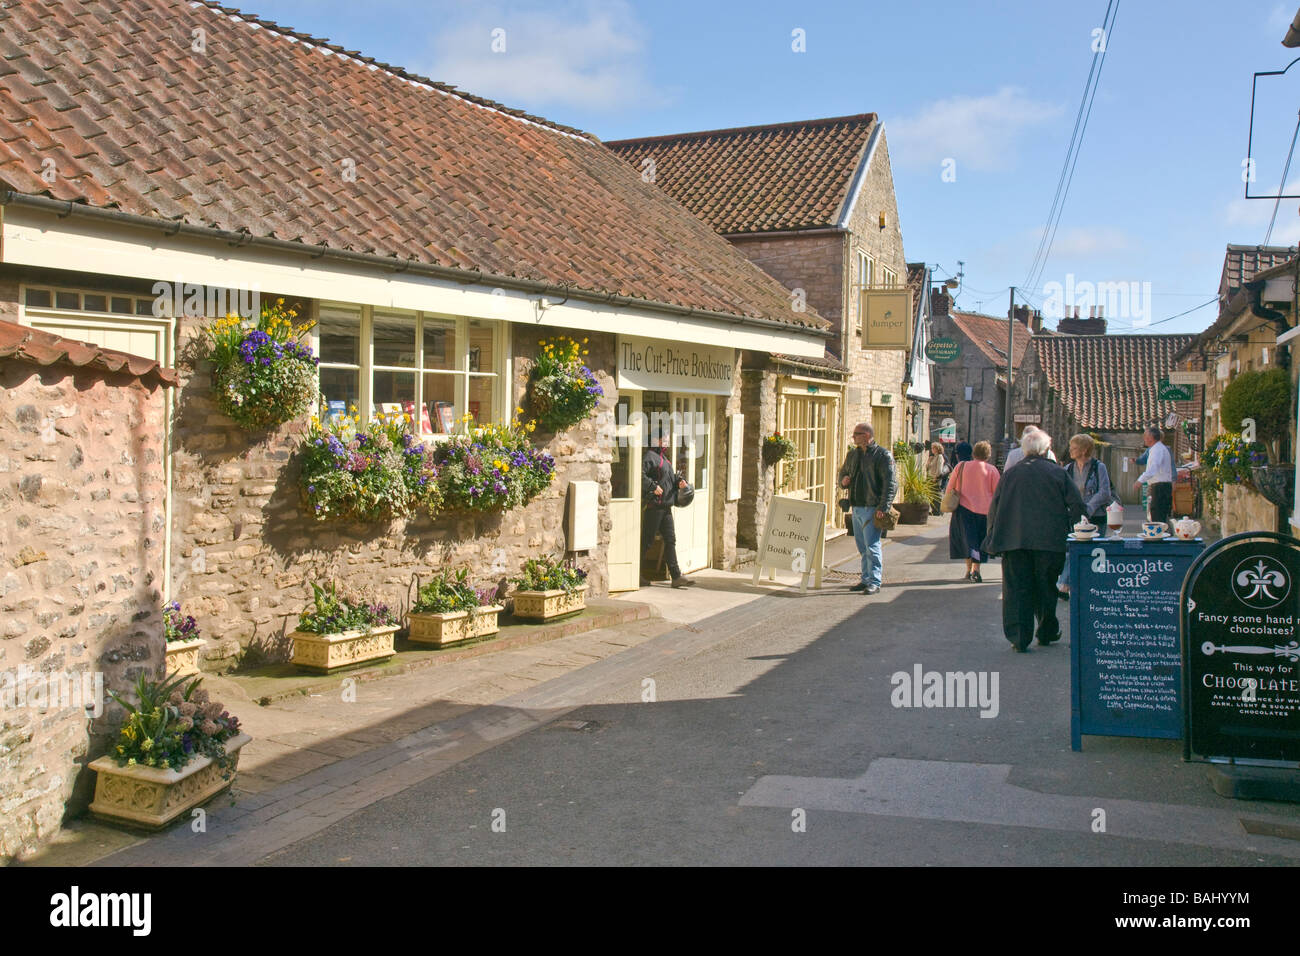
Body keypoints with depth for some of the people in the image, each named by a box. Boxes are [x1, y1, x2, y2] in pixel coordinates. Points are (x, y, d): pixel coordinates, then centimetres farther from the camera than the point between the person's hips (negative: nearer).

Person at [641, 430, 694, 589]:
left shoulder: (664, 458, 19)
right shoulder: (650, 456, -11)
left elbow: (670, 478, 28)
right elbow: (640, 474, -24)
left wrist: (680, 481, 8)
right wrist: (653, 486, -24)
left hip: (666, 507, 9)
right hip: (654, 506, -9)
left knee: (670, 540, 7)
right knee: (647, 540, -2)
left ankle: (677, 576, 8)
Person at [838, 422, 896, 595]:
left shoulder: (883, 455, -7)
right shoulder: (852, 454, 15)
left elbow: (889, 483, -12)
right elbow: (843, 472, 31)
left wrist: (883, 507, -18)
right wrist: (843, 481, 6)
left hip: (872, 508, -7)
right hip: (856, 507, 7)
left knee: (872, 545, -8)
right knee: (862, 546, 12)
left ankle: (874, 581, -3)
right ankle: (866, 579, 20)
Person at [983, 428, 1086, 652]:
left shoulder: (1009, 474, 4)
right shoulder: (1058, 473, -1)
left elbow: (994, 508, 6)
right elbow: (1078, 505, -3)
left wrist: (994, 539, 14)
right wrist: (1068, 532, 9)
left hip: (1014, 541, 0)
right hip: (1049, 542, 0)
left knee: (1016, 589, 3)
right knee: (1046, 589, 15)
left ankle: (1019, 637, -2)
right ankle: (1047, 632, 28)